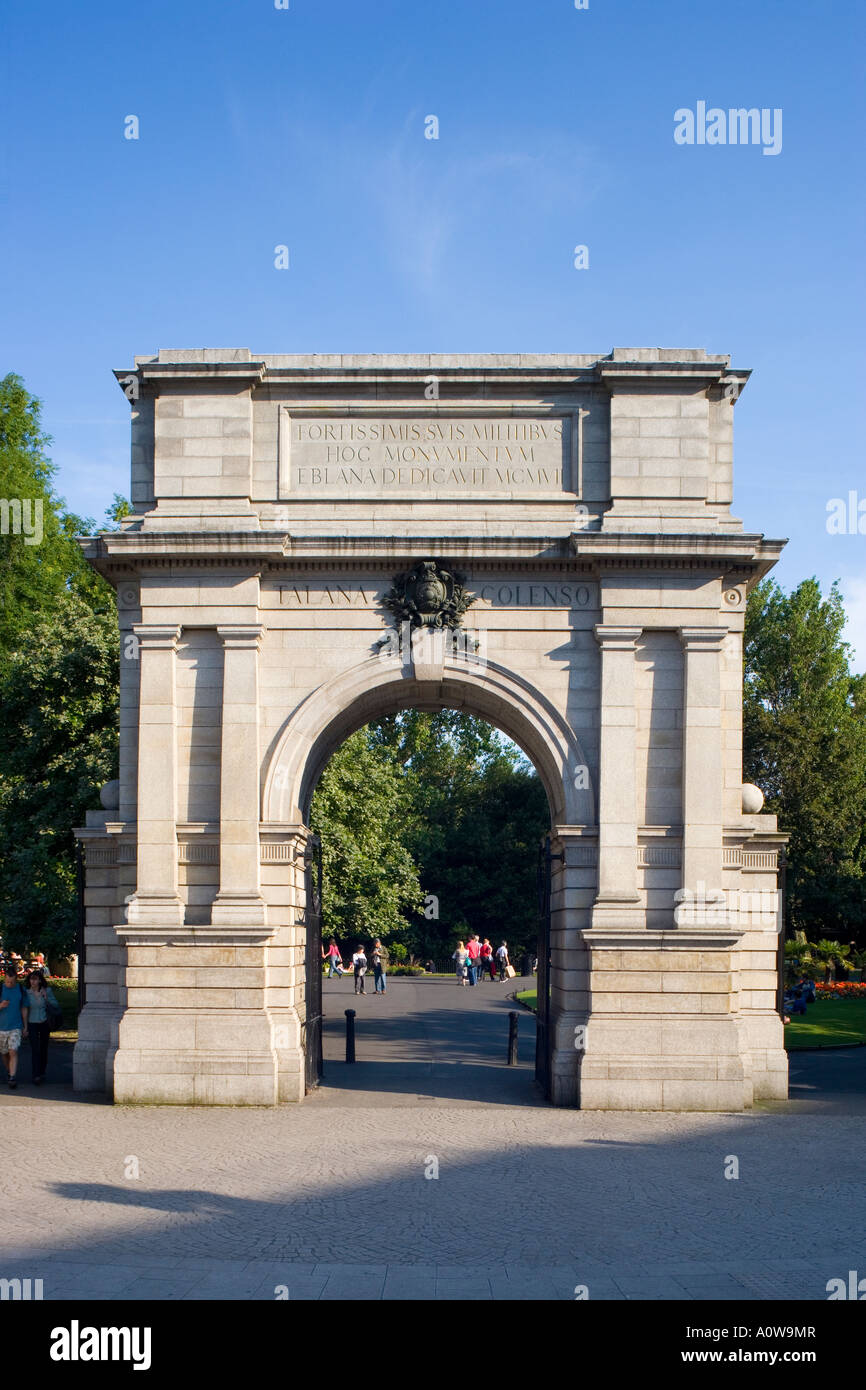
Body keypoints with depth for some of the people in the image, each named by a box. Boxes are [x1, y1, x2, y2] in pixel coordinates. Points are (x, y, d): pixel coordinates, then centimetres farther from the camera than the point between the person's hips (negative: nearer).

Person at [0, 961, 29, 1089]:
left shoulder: (21, 989, 1)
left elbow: (24, 1009, 9)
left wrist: (25, 1027, 10)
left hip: (16, 1027, -1)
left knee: (13, 1052, -13)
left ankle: (12, 1078, -18)